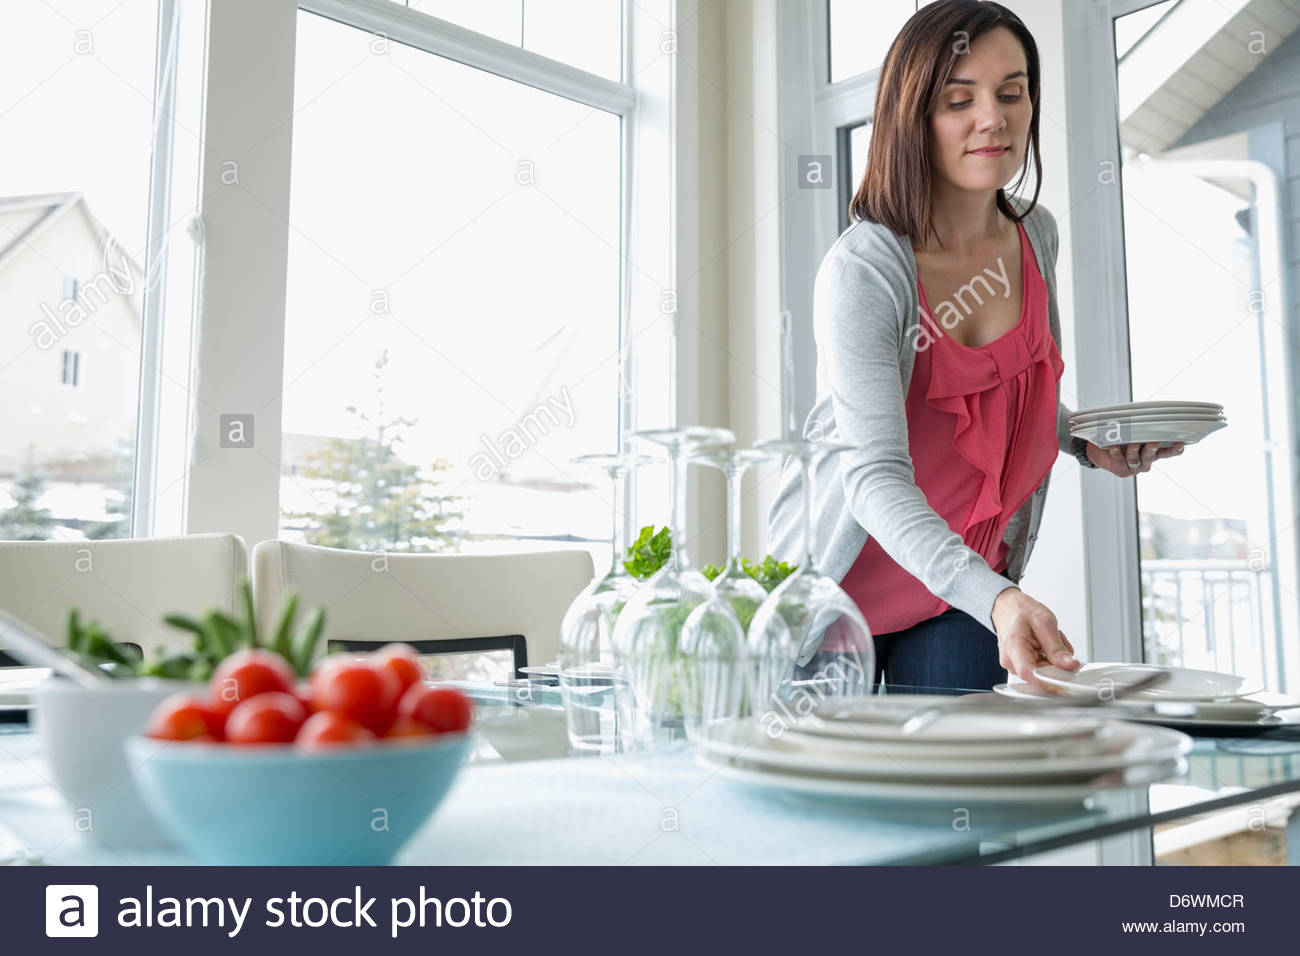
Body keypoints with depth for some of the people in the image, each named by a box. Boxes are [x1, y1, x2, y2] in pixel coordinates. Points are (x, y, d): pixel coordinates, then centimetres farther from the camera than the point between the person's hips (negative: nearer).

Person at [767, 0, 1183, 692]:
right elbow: (875, 476, -34)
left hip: (975, 574, 5)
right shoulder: (862, 270, -24)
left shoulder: (1035, 235, -2)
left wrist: (1090, 442, -2)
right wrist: (997, 601, -46)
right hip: (846, 579, -5)